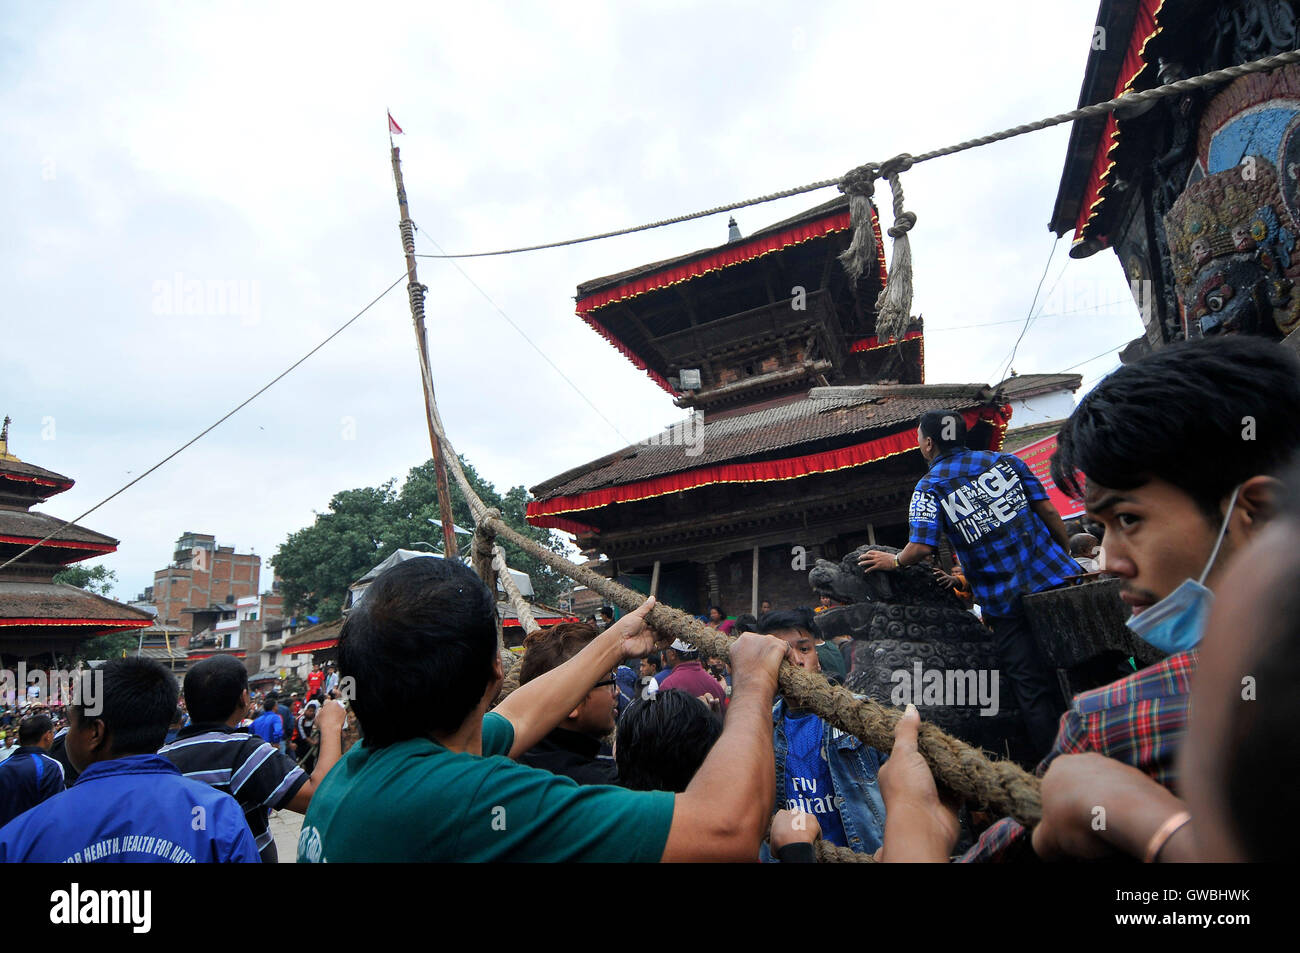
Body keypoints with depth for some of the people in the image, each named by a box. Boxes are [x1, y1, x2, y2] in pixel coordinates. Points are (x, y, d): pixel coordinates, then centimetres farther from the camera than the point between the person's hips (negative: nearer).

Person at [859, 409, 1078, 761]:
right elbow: (1048, 512, 6)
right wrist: (1068, 557, 18)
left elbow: (921, 548, -15)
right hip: (1056, 578, 4)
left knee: (1034, 691, 5)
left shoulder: (930, 486, -3)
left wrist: (893, 560, 4)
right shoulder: (1005, 460, 8)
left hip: (1005, 603, -4)